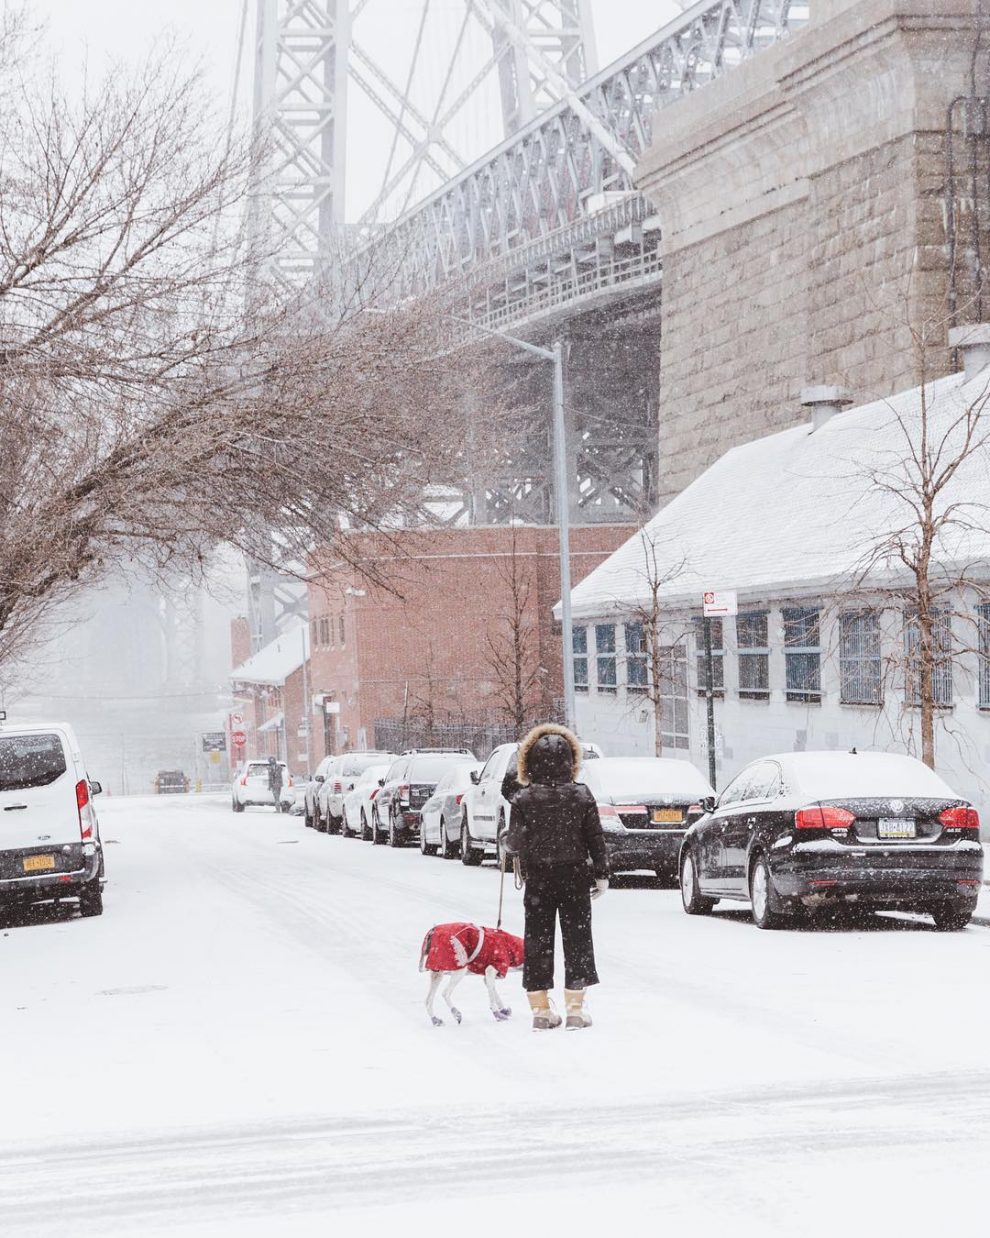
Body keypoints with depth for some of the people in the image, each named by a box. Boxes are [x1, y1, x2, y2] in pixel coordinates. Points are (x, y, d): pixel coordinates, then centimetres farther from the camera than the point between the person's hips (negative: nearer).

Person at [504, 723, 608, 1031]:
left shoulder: (523, 798, -8)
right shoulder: (581, 796, -5)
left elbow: (516, 842, -8)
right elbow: (595, 838, -2)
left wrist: (509, 845, 15)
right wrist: (602, 874, 7)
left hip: (538, 878, 0)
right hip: (574, 877, 0)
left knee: (538, 939, 7)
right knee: (577, 938, 7)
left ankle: (540, 1009, 8)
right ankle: (575, 1008, 6)